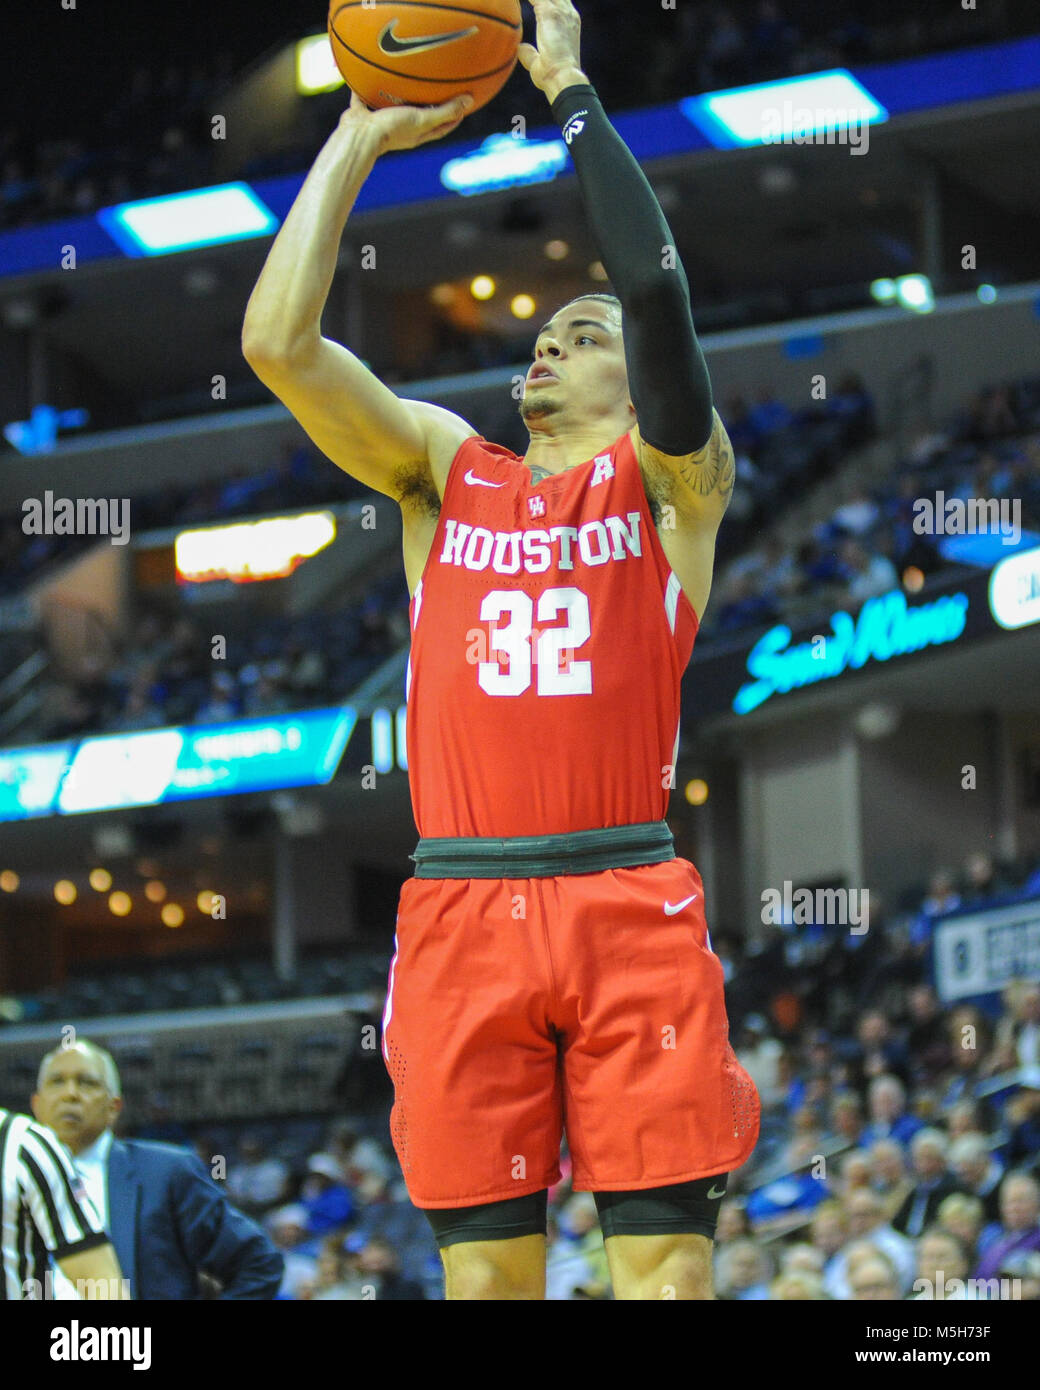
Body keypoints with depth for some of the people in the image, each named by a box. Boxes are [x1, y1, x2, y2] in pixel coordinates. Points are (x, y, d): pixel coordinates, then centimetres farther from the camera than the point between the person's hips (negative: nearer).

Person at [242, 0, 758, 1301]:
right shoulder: (447, 469, 17)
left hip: (630, 905, -3)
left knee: (665, 1265, -8)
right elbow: (276, 342, 5)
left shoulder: (668, 480, 8)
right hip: (460, 906, 3)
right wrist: (357, 139, 8)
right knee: (484, 1270, 2)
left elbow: (656, 284, -9)